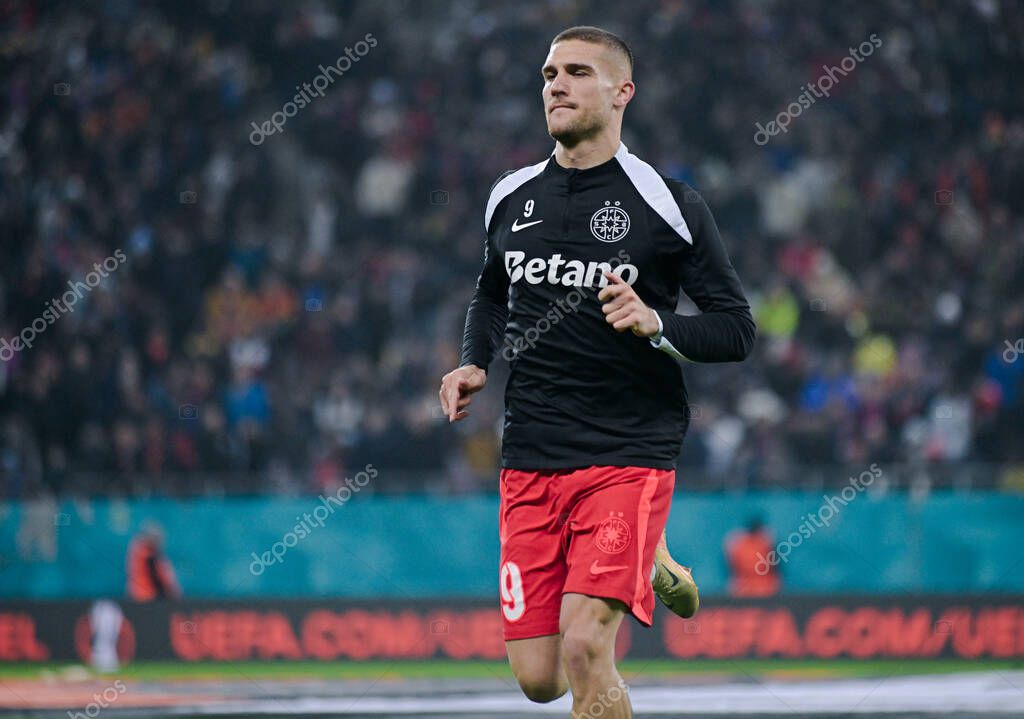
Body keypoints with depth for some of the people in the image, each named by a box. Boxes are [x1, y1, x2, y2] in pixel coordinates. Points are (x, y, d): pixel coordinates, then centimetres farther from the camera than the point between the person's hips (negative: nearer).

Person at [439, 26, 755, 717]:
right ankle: (643, 564, 32)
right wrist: (474, 363, 8)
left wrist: (656, 324, -20)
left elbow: (737, 330, -2)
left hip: (628, 453, -5)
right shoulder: (511, 198, 9)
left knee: (584, 648, -20)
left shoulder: (667, 204, -5)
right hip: (530, 455, 5)